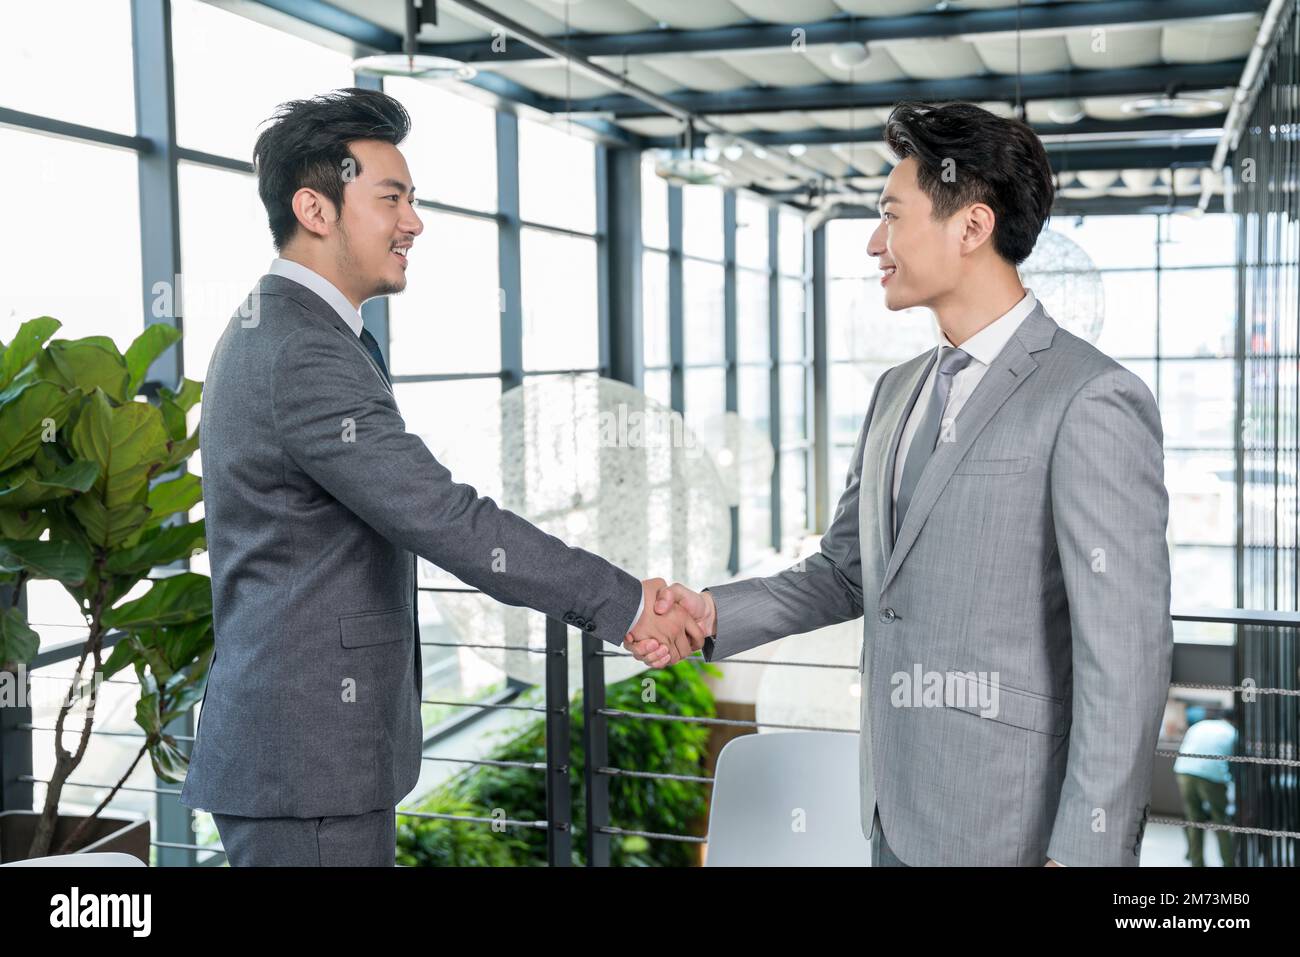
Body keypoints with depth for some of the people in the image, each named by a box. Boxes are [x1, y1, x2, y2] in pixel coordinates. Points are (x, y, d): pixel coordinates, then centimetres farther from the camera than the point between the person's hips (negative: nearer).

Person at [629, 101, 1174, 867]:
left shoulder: (1091, 402, -16)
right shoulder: (898, 393, 9)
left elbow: (1125, 657, -17)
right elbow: (846, 571, 14)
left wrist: (1085, 851, -17)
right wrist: (716, 615, -1)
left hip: (1011, 830, -7)